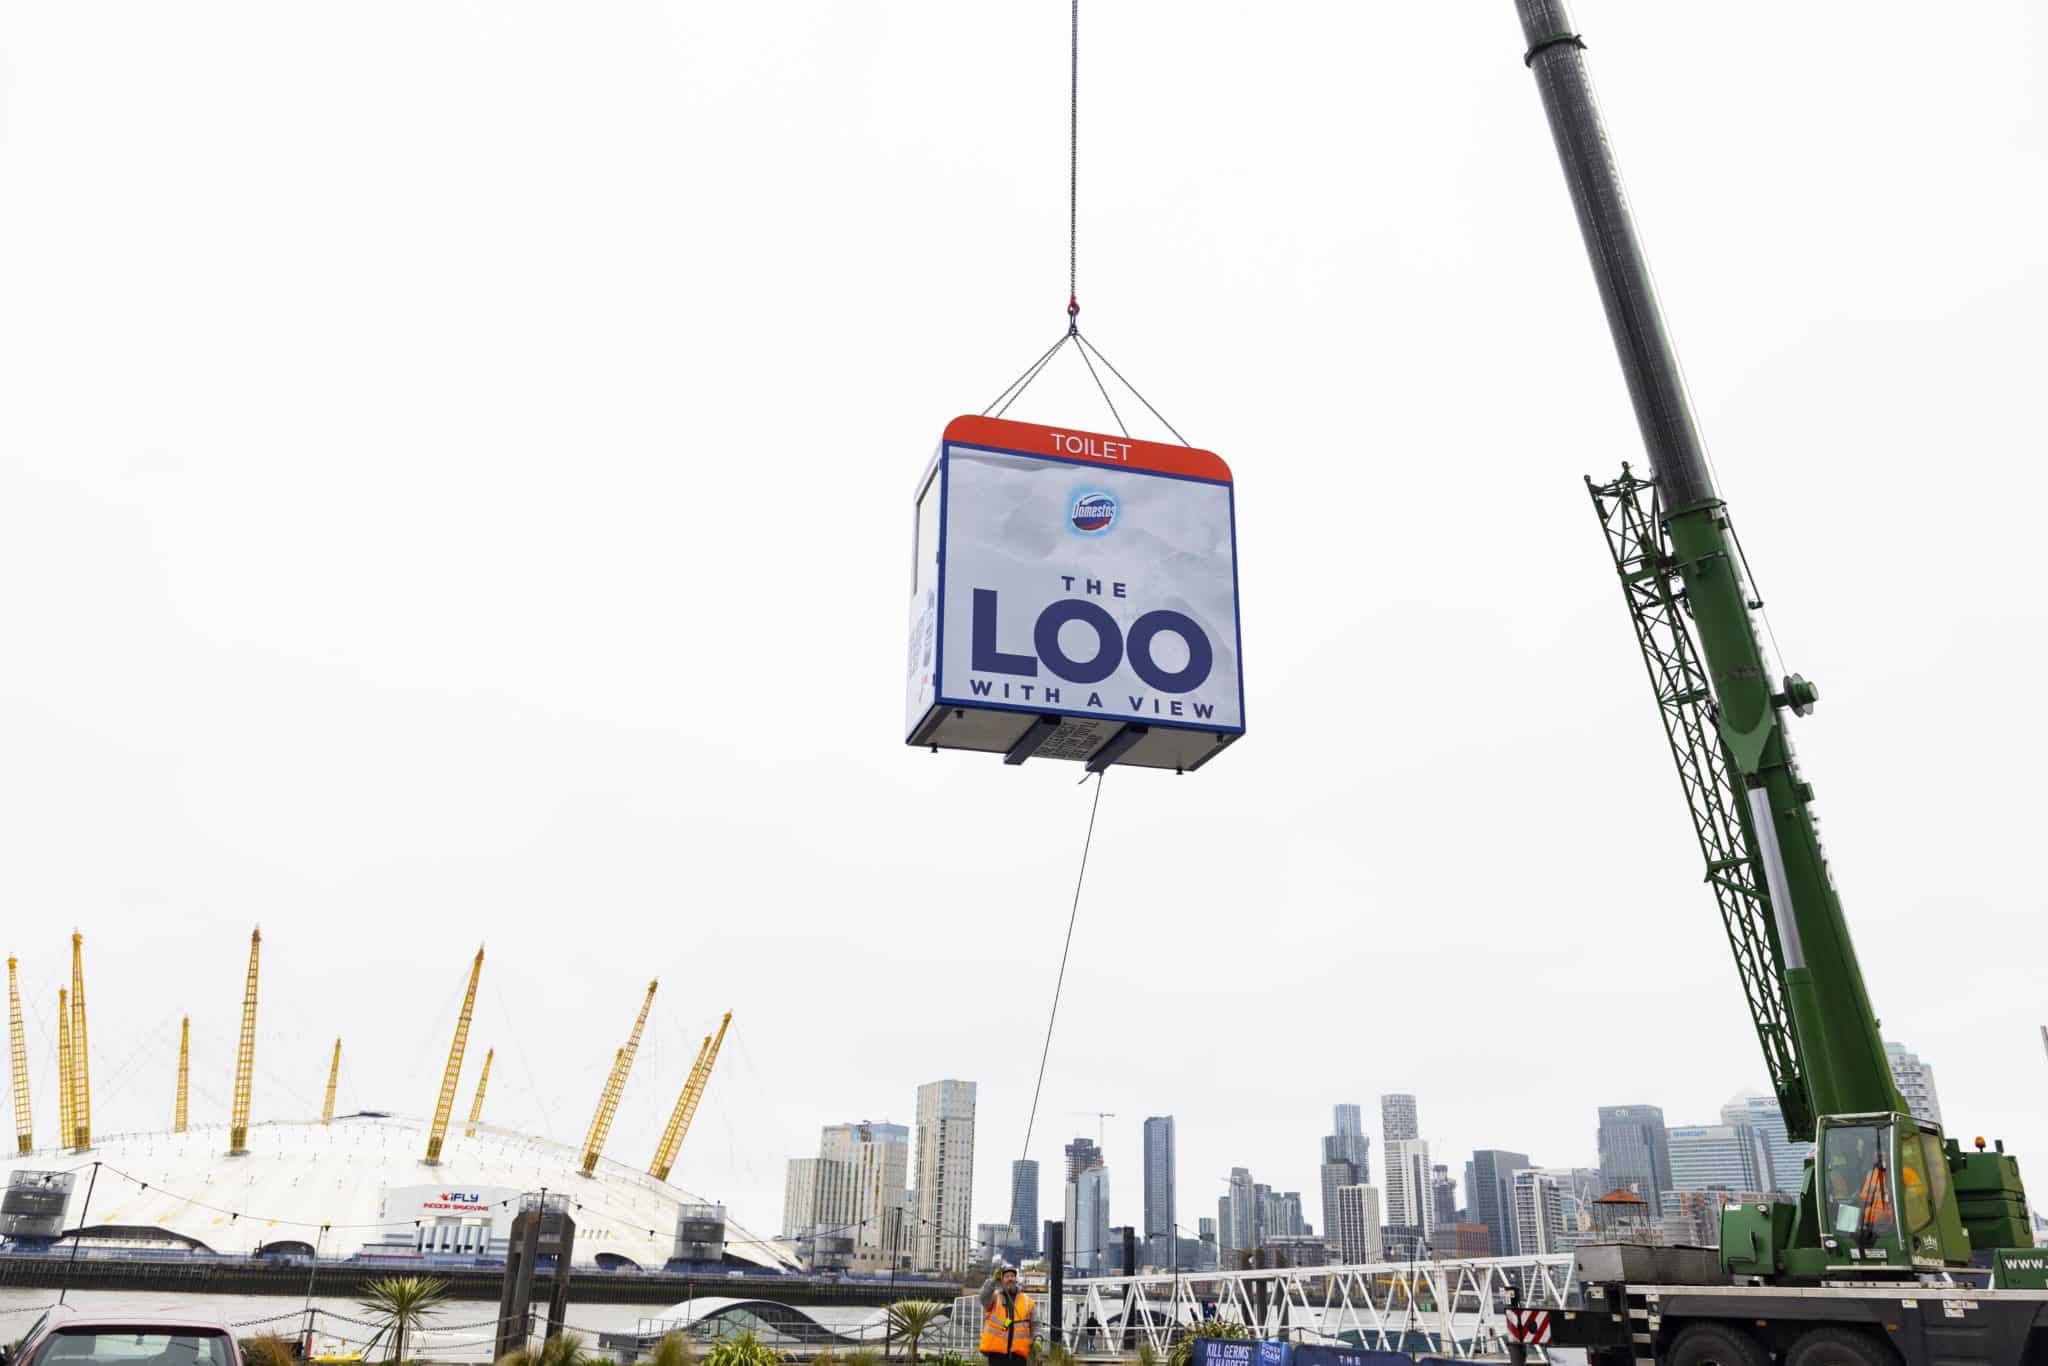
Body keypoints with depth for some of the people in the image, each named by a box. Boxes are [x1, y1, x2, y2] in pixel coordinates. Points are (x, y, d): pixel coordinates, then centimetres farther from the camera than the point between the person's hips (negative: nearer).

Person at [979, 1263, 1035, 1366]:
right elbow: (984, 1296, -17)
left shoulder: (1028, 1301, 12)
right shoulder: (994, 1297, 6)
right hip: (996, 1351, -2)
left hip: (1018, 1352, 2)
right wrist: (993, 1280, -35)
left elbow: (1035, 1324, 11)